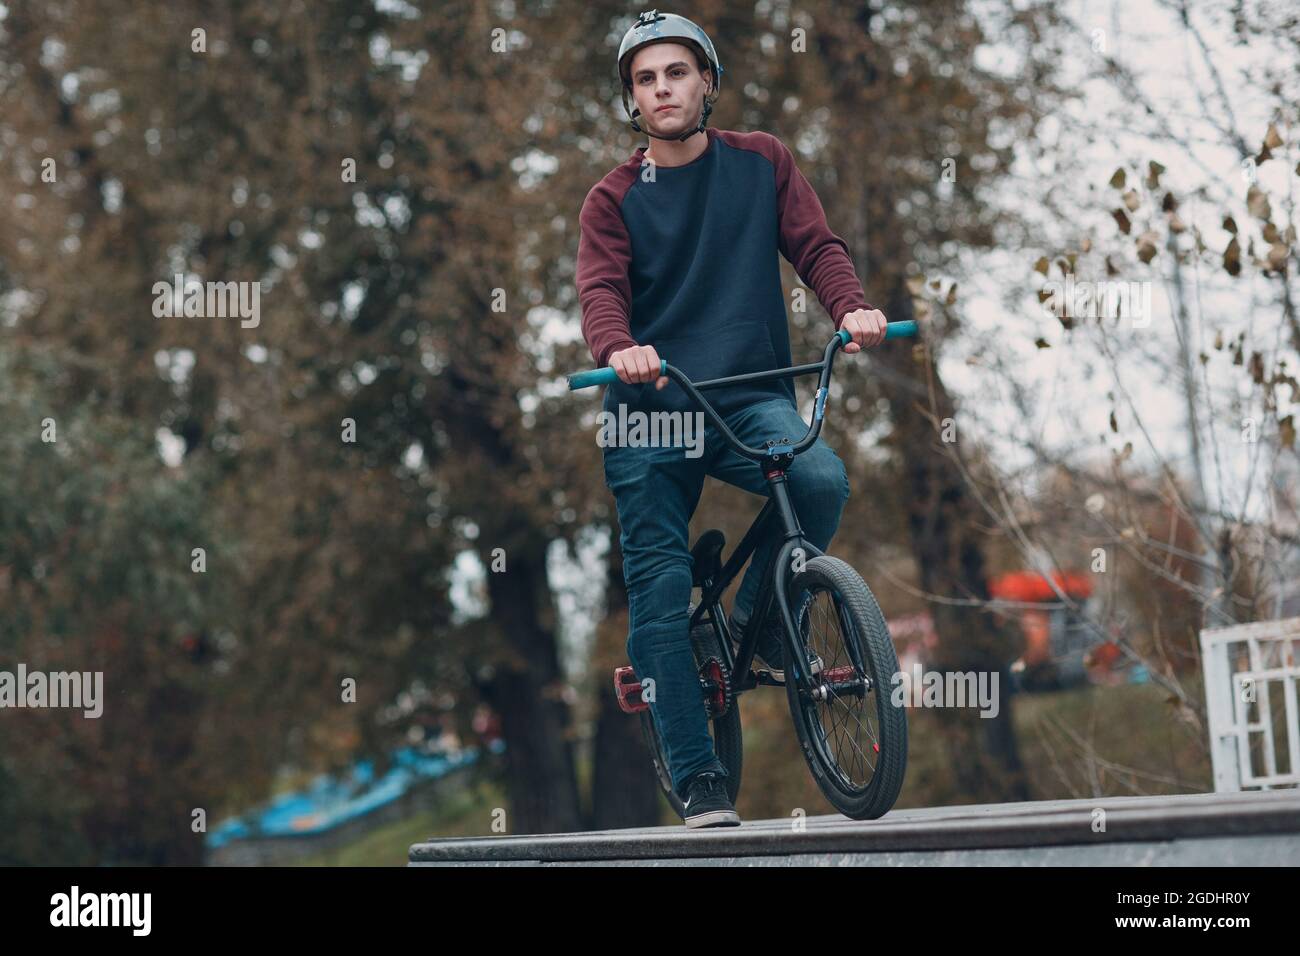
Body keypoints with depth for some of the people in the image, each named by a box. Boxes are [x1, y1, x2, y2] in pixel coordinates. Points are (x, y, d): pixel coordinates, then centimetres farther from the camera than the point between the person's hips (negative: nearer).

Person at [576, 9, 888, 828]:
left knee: (823, 479, -30)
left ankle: (762, 624, -3)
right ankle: (700, 778, 3)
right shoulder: (614, 200, 7)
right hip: (649, 411, 0)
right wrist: (620, 350, -31)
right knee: (660, 598, -6)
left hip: (752, 399, 0)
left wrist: (852, 307, -20)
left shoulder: (761, 162, 10)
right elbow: (602, 292, -8)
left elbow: (816, 245, 3)